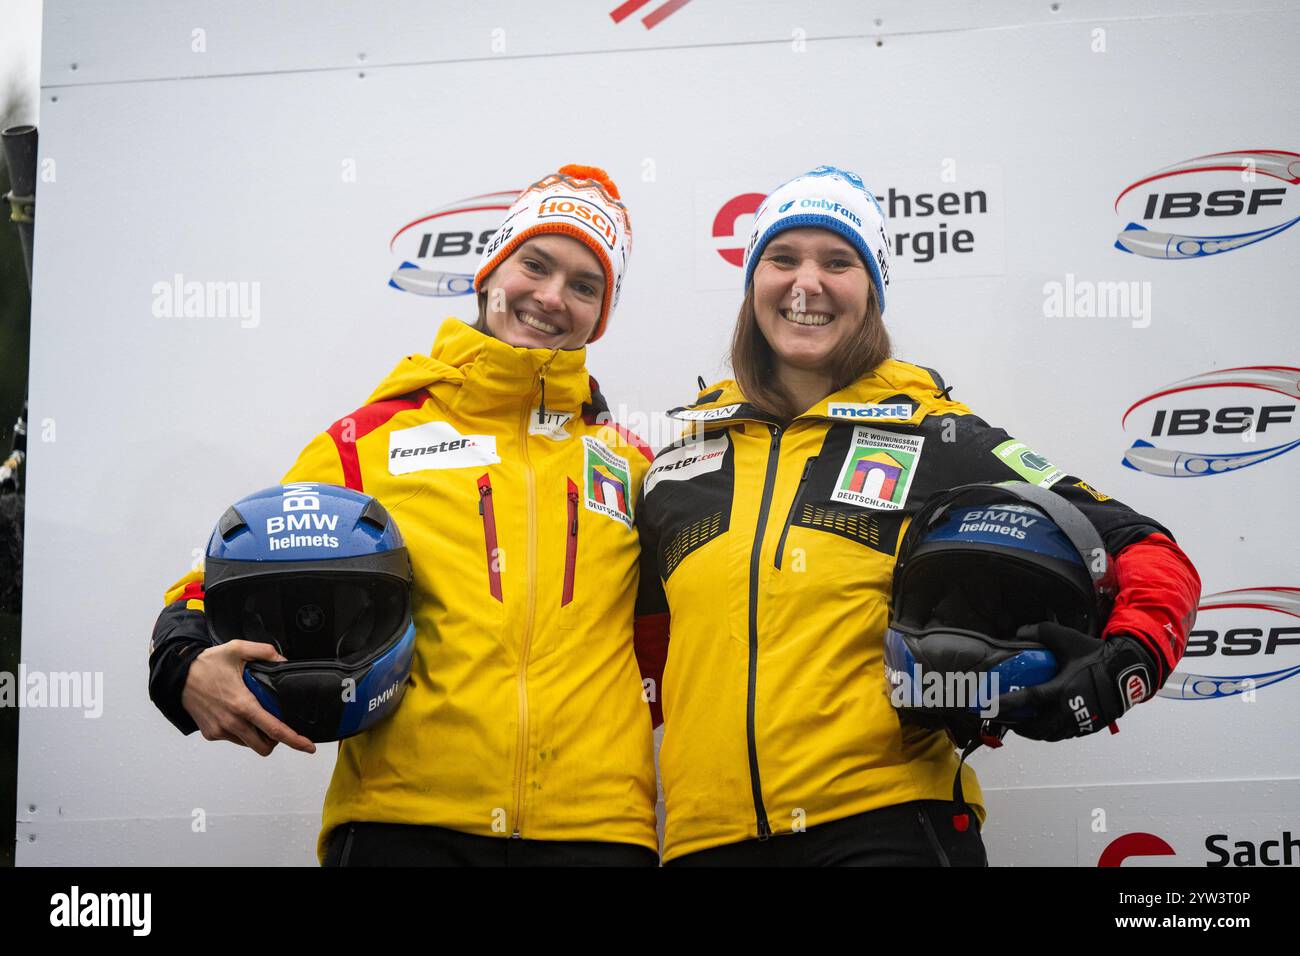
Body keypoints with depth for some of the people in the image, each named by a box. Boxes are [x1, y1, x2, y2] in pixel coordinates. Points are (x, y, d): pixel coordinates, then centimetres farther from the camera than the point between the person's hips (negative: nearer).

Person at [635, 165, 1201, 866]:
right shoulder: (685, 456, 12)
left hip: (885, 820, -3)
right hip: (708, 834, 3)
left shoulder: (932, 438, 3)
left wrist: (1125, 662, -15)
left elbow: (1148, 555, 2)